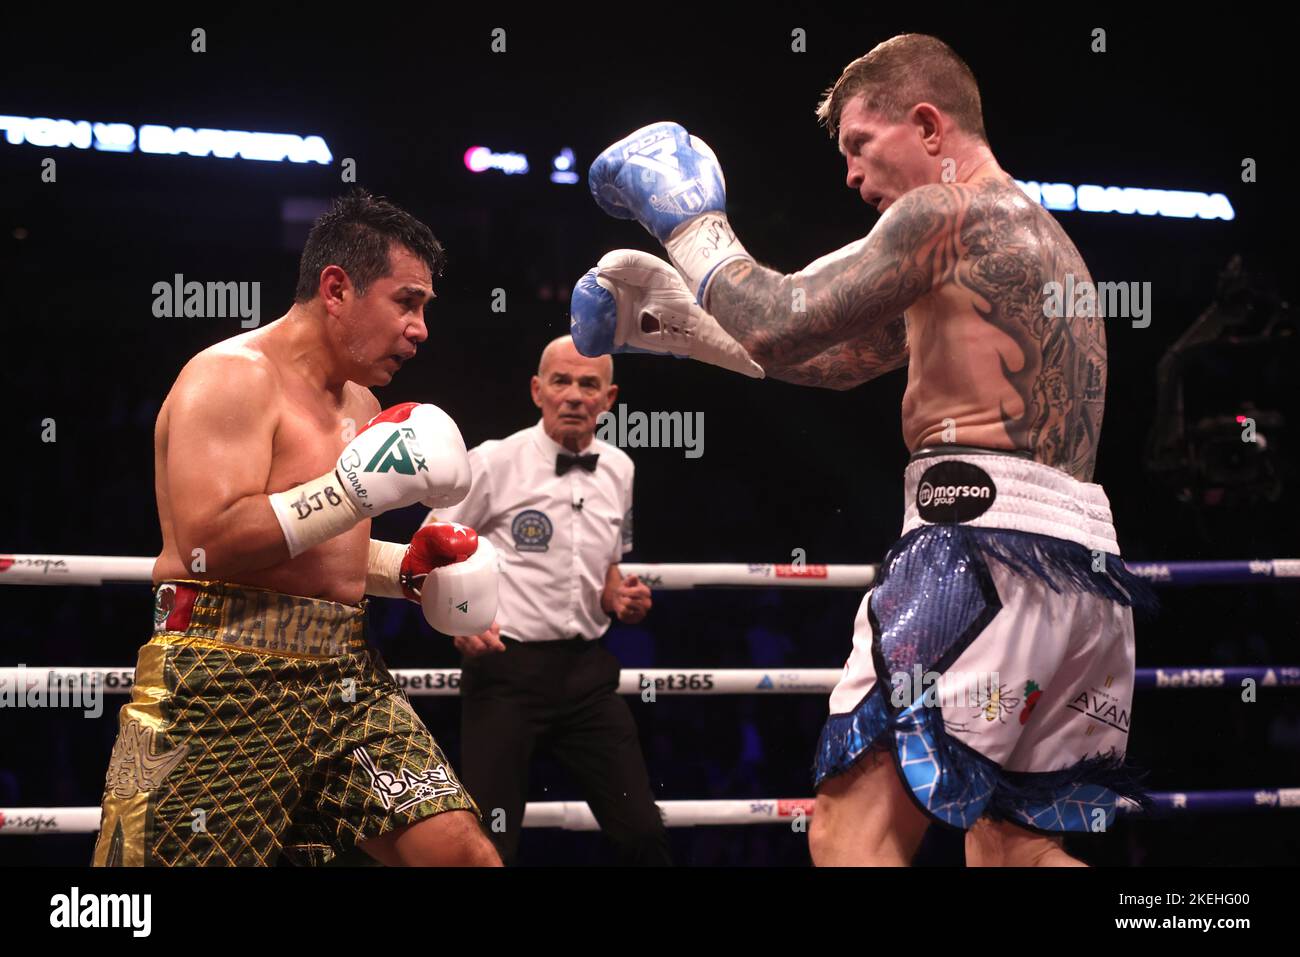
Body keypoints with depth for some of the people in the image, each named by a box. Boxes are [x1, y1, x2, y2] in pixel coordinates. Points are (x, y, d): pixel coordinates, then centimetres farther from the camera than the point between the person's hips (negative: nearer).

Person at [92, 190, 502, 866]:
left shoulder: (357, 400, 19)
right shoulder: (233, 376, -9)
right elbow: (210, 543, -22)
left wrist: (404, 568, 15)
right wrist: (358, 487, -21)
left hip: (346, 678, 8)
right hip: (225, 686, -8)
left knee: (461, 849, -7)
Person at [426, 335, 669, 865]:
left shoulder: (618, 469, 9)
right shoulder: (494, 462, -7)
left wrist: (620, 598, 2)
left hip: (588, 670, 5)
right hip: (508, 668, -4)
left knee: (643, 834, 2)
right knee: (490, 843, -2)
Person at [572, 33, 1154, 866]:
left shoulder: (946, 212, -3)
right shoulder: (1036, 234, 27)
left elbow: (780, 327, -10)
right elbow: (835, 359, 30)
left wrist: (694, 223, 7)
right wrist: (675, 322, 26)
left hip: (987, 540, -10)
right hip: (1082, 569, 10)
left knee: (851, 834, -14)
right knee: (1016, 848, 15)